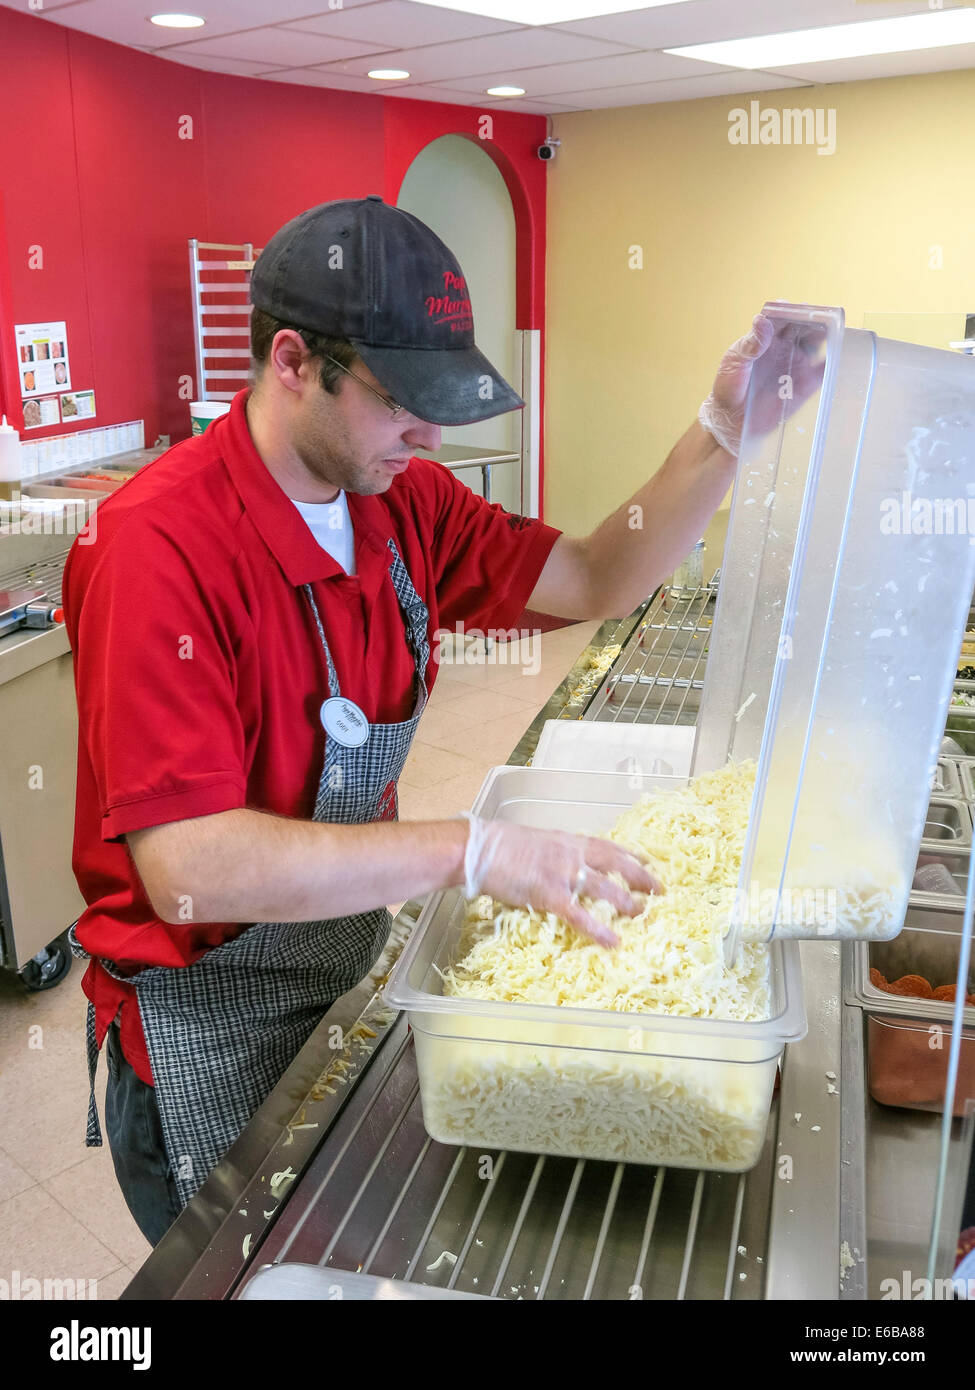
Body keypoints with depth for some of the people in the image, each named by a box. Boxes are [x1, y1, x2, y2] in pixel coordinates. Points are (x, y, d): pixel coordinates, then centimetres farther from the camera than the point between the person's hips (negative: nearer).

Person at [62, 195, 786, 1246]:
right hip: (210, 1019, -6)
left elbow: (597, 584, -1)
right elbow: (190, 871, -34)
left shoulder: (402, 498, -5)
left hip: (354, 953, 7)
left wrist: (726, 432, -15)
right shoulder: (162, 547, -29)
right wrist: (475, 852, -36)